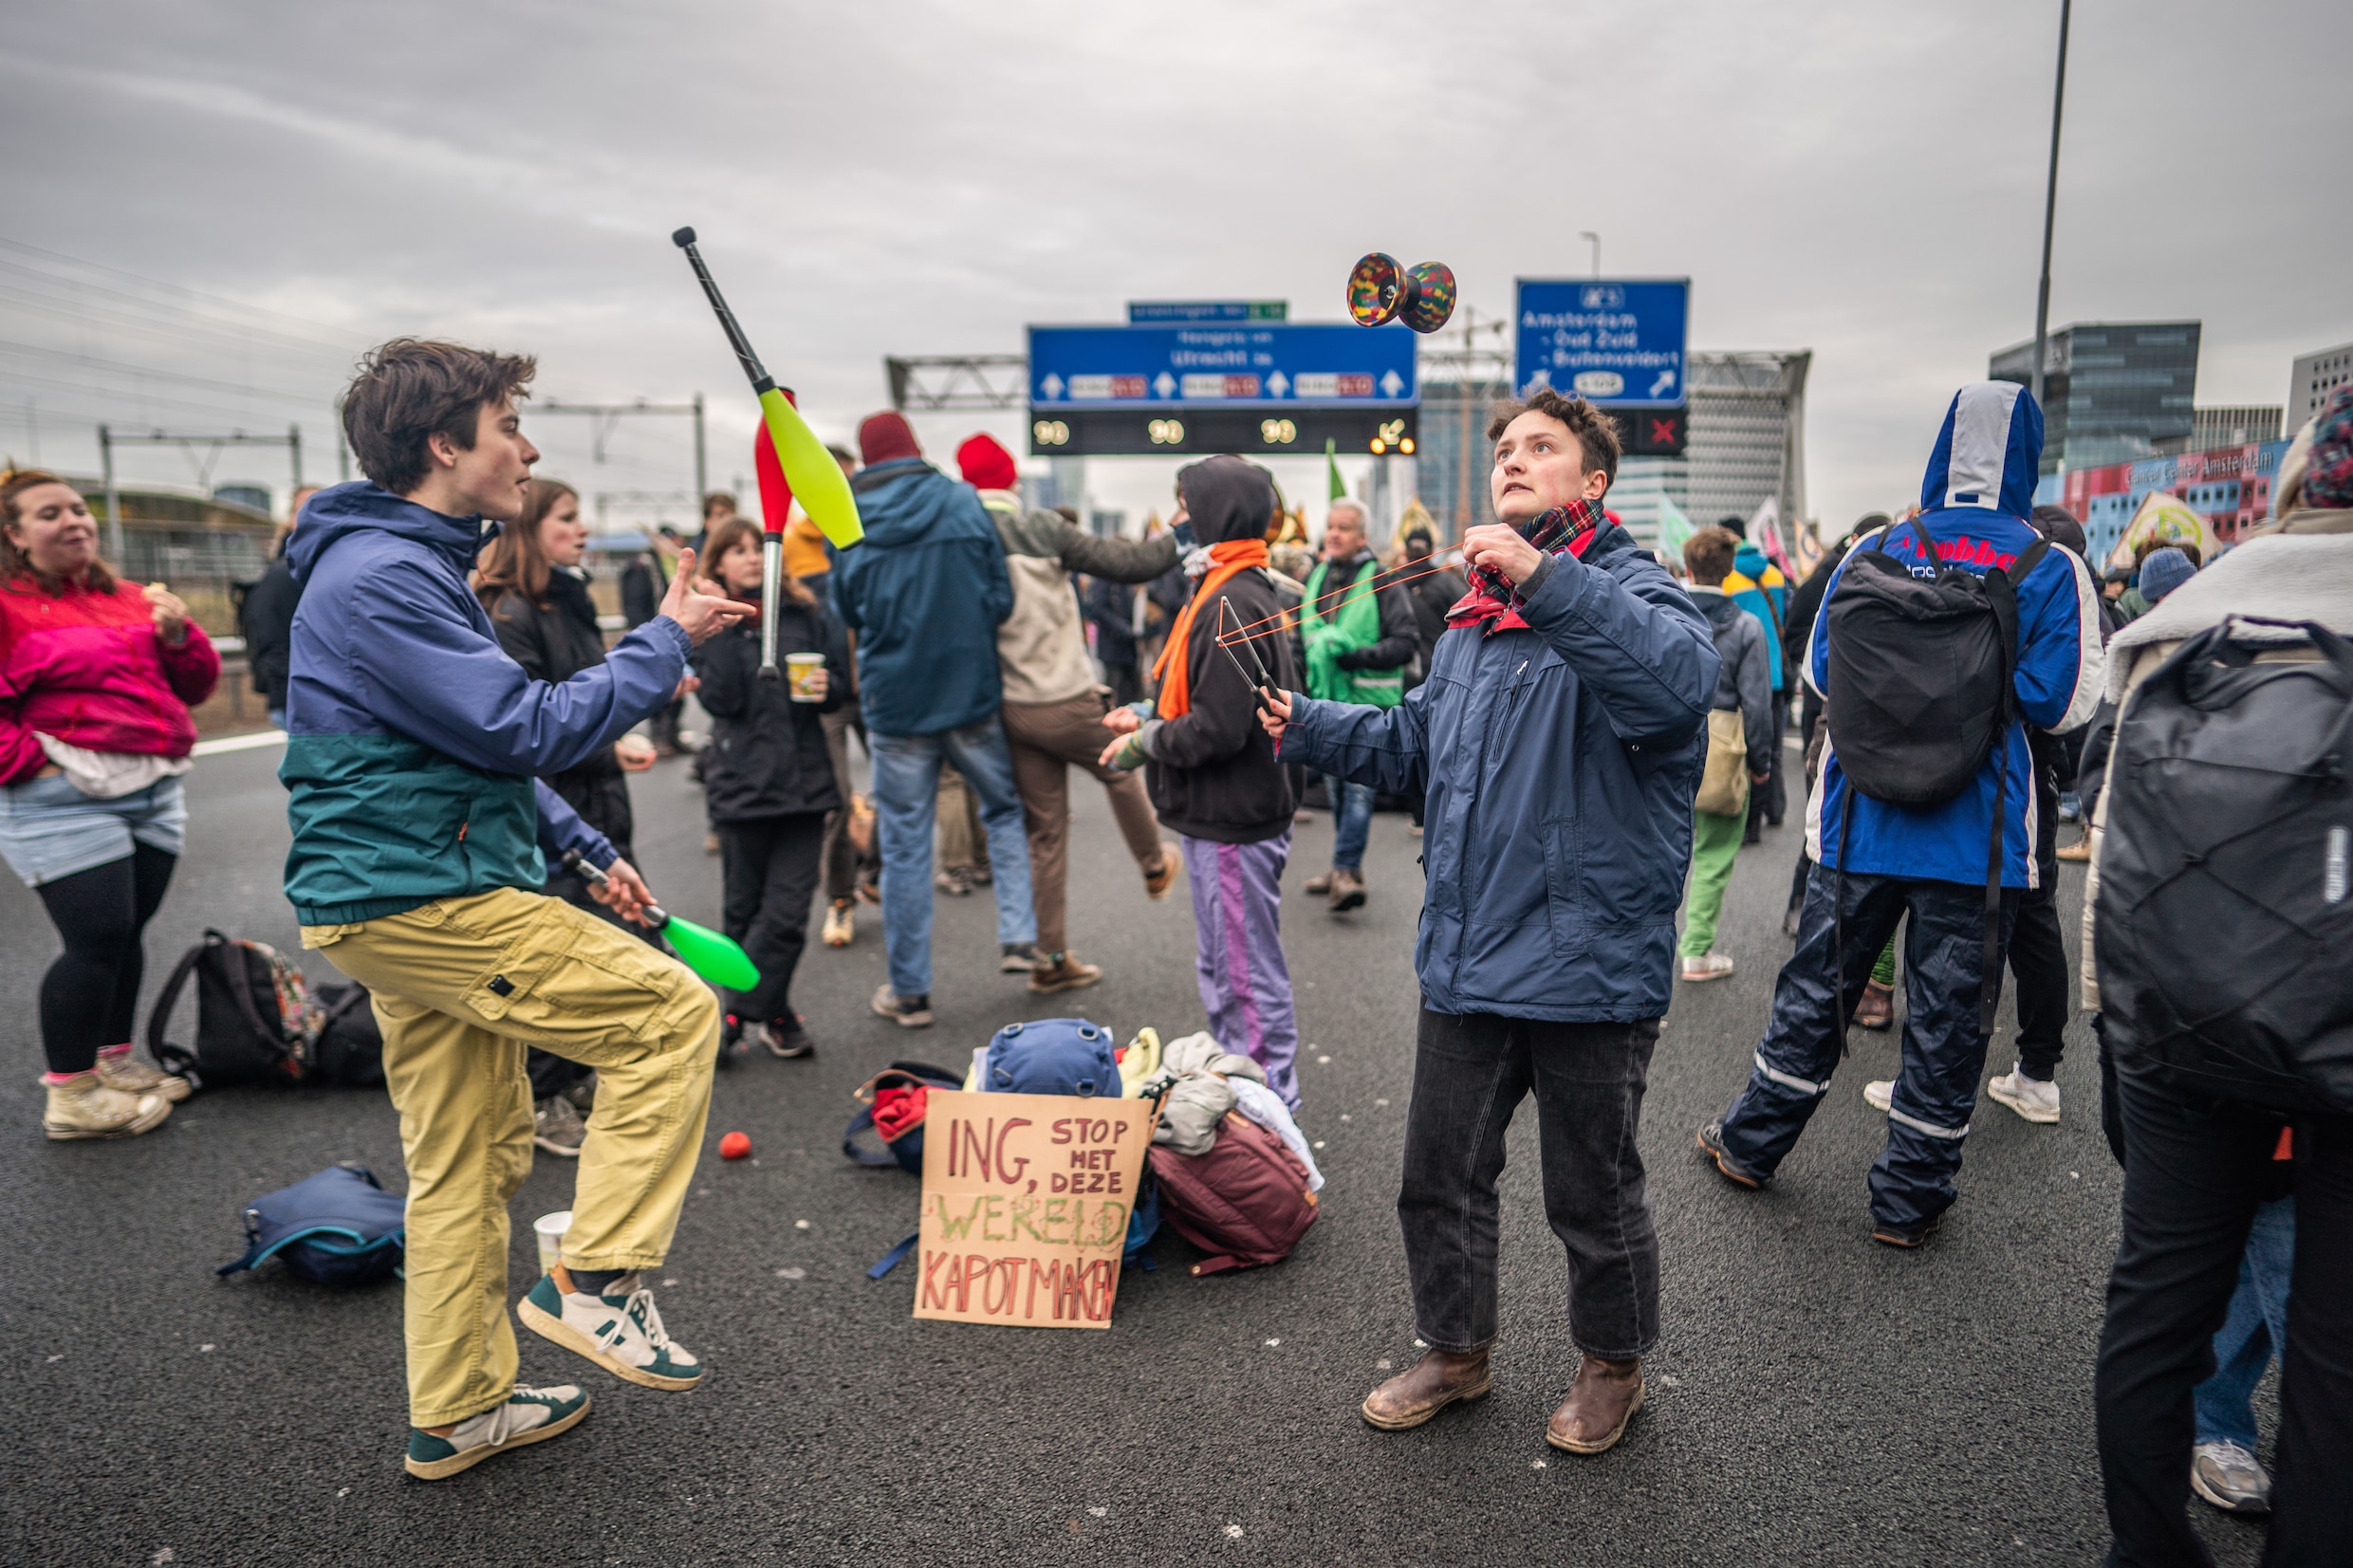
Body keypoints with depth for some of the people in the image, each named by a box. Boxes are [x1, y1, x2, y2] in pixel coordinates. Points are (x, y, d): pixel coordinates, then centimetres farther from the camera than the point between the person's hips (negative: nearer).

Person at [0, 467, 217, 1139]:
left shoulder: (129, 599, 17)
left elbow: (193, 687, 17)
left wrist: (178, 636, 0)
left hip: (155, 792, 7)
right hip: (67, 800, -7)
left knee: (128, 932, 11)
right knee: (98, 938, -9)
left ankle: (114, 1063, 26)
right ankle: (70, 1097, 3)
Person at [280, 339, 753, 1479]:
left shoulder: (412, 563, 18)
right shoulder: (381, 578, -17)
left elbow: (483, 740, 24)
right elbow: (530, 730, -21)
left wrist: (586, 851, 18)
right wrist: (663, 644, -11)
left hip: (408, 899, 11)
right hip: (418, 900, -11)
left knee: (471, 1159, 14)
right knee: (670, 1012, -11)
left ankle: (457, 1413, 26)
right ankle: (595, 1277, -3)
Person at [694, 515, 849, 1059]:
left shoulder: (804, 614, 8)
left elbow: (839, 683, 14)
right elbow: (722, 699, -11)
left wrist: (828, 688, -9)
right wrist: (724, 625, -15)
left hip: (804, 781, 1)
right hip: (743, 784, -1)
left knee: (787, 911, -6)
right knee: (745, 911, 7)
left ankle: (741, 1015, 7)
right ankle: (769, 1014, 23)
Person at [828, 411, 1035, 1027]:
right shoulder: (962, 502, -2)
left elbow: (849, 615, 9)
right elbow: (1002, 598, -2)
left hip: (894, 704, 0)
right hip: (971, 693, 0)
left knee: (905, 847, 7)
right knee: (1005, 807, 22)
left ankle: (909, 992, 15)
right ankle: (1018, 935, 12)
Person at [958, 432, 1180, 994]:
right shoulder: (1041, 528, -11)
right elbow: (1126, 564, -8)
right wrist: (1180, 537, 10)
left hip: (1011, 710, 4)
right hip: (1067, 701, -4)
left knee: (1044, 832, 13)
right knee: (1121, 770, 26)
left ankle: (1051, 959, 18)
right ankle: (1155, 865, 45)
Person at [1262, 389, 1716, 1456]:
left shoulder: (1630, 590, -10)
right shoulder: (1475, 617, 14)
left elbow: (1680, 681, -33)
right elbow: (1418, 743, 24)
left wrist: (1546, 582, -39)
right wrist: (1308, 727, 14)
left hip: (1587, 965, -7)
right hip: (1466, 960, 7)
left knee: (1593, 1193, 13)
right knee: (1440, 1176, 18)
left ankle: (1612, 1364, 38)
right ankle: (1455, 1349, 40)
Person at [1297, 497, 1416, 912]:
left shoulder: (1381, 581, -8)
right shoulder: (1315, 578, 11)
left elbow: (1403, 645, -12)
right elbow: (1303, 638, 23)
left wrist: (1354, 655, -21)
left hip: (1367, 701, -7)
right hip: (1325, 702, 7)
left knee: (1358, 786, -11)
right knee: (1336, 787, 13)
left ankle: (1346, 870, -9)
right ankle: (1348, 868, 25)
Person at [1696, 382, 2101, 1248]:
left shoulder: (1872, 553, 0)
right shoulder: (2050, 571, -8)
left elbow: (1819, 670, 6)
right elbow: (2062, 700, -9)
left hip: (1861, 820, 2)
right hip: (1977, 836, -2)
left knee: (1817, 988, 16)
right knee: (1946, 1014, 9)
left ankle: (1751, 1143, 28)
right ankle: (1910, 1195, 19)